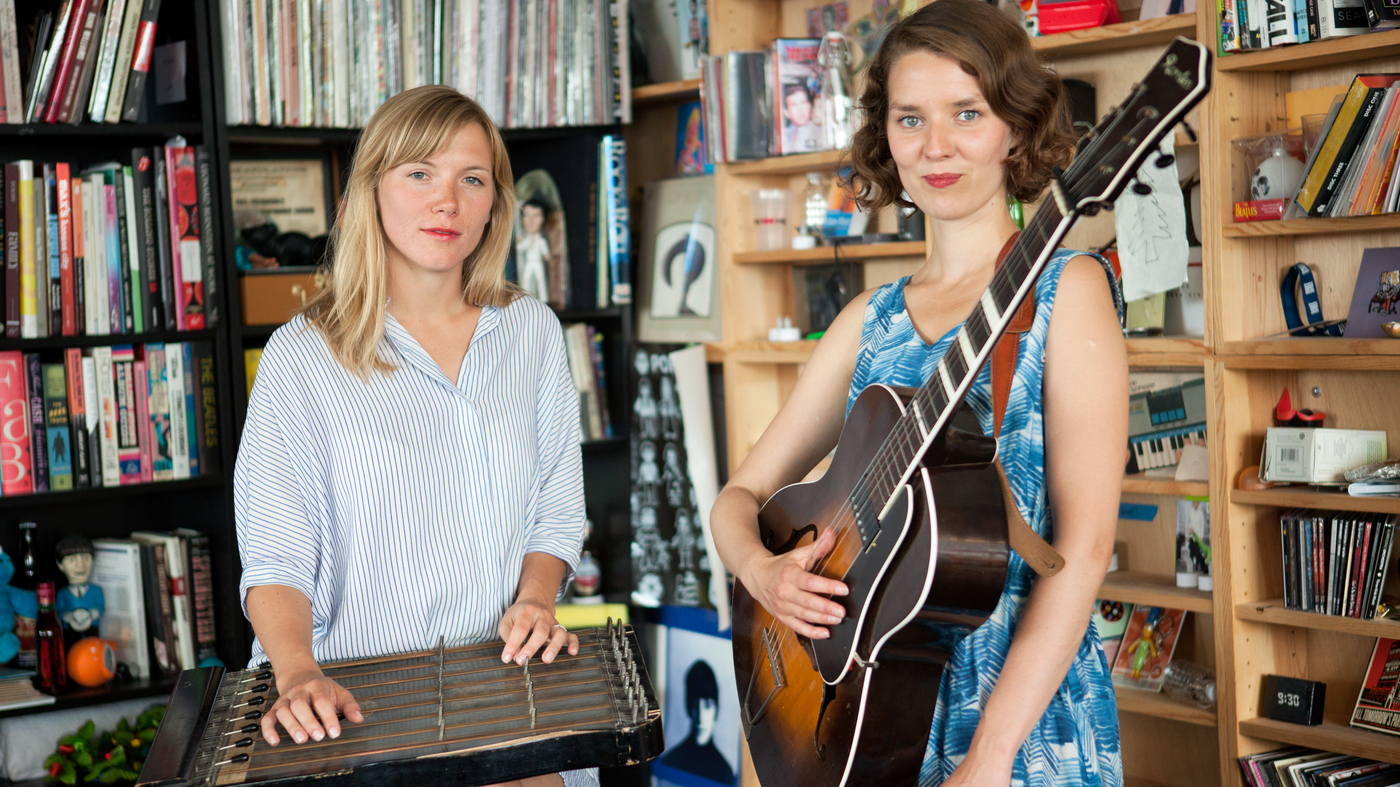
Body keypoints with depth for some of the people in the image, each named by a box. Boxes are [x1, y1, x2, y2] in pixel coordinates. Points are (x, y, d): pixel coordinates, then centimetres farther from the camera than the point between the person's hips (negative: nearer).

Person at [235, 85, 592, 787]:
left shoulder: (533, 333, 9)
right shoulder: (302, 357, -2)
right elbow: (275, 556, -5)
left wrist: (536, 599, -6)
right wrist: (297, 672, -22)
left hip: (504, 678, 2)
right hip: (359, 689, -2)